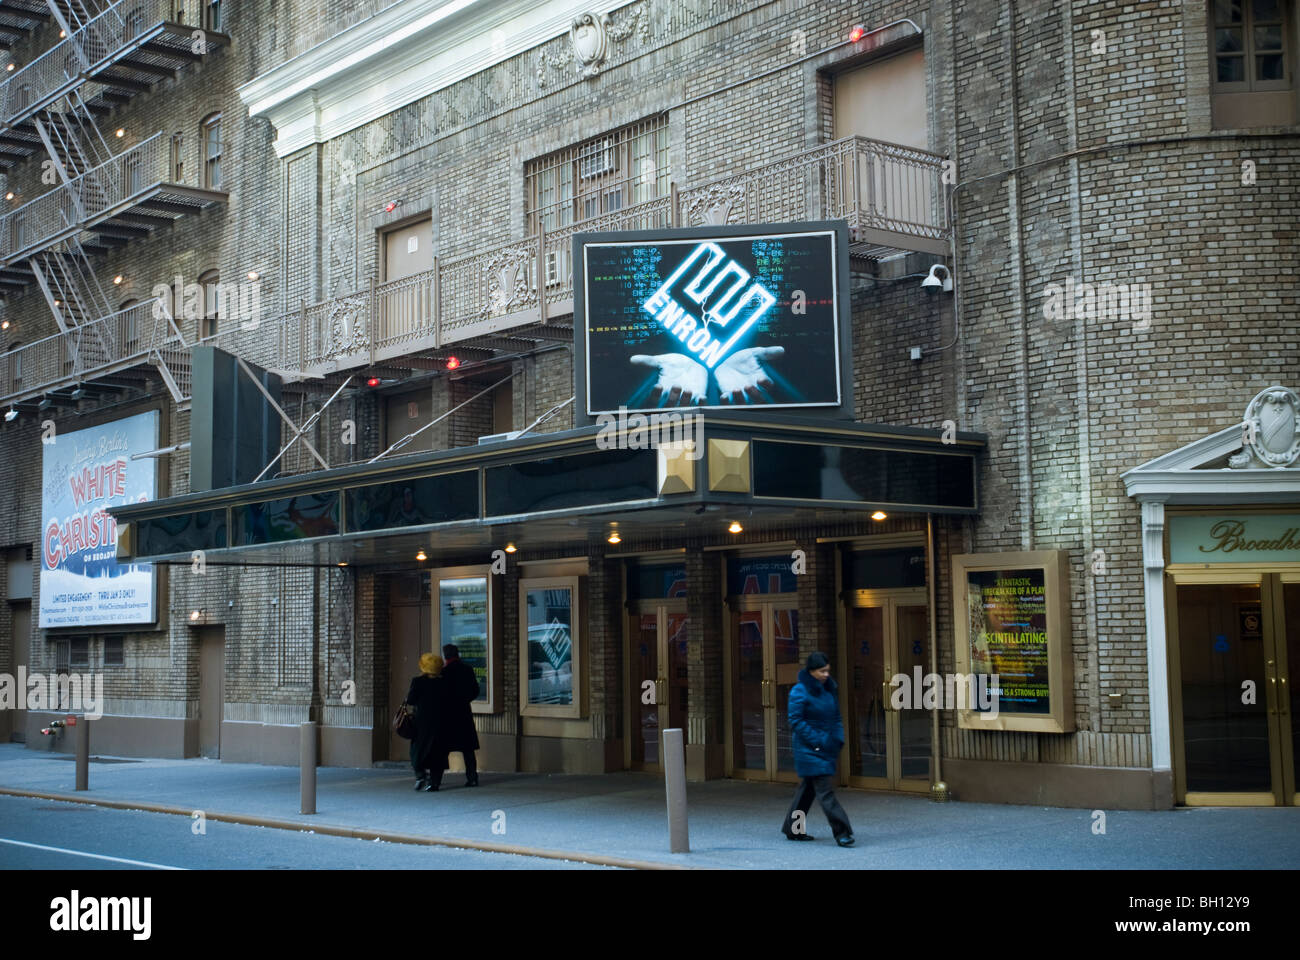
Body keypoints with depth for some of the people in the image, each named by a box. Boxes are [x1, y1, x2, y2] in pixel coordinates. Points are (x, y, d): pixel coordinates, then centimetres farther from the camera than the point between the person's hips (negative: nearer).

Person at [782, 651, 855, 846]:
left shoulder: (828, 689, 11)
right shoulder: (799, 692, -13)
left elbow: (836, 716, 18)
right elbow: (796, 721, -15)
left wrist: (838, 738, 3)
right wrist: (818, 741, -18)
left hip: (826, 748, 8)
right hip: (810, 749, -8)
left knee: (808, 788, 14)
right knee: (825, 790, -11)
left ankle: (793, 829, 24)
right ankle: (841, 832, -12)